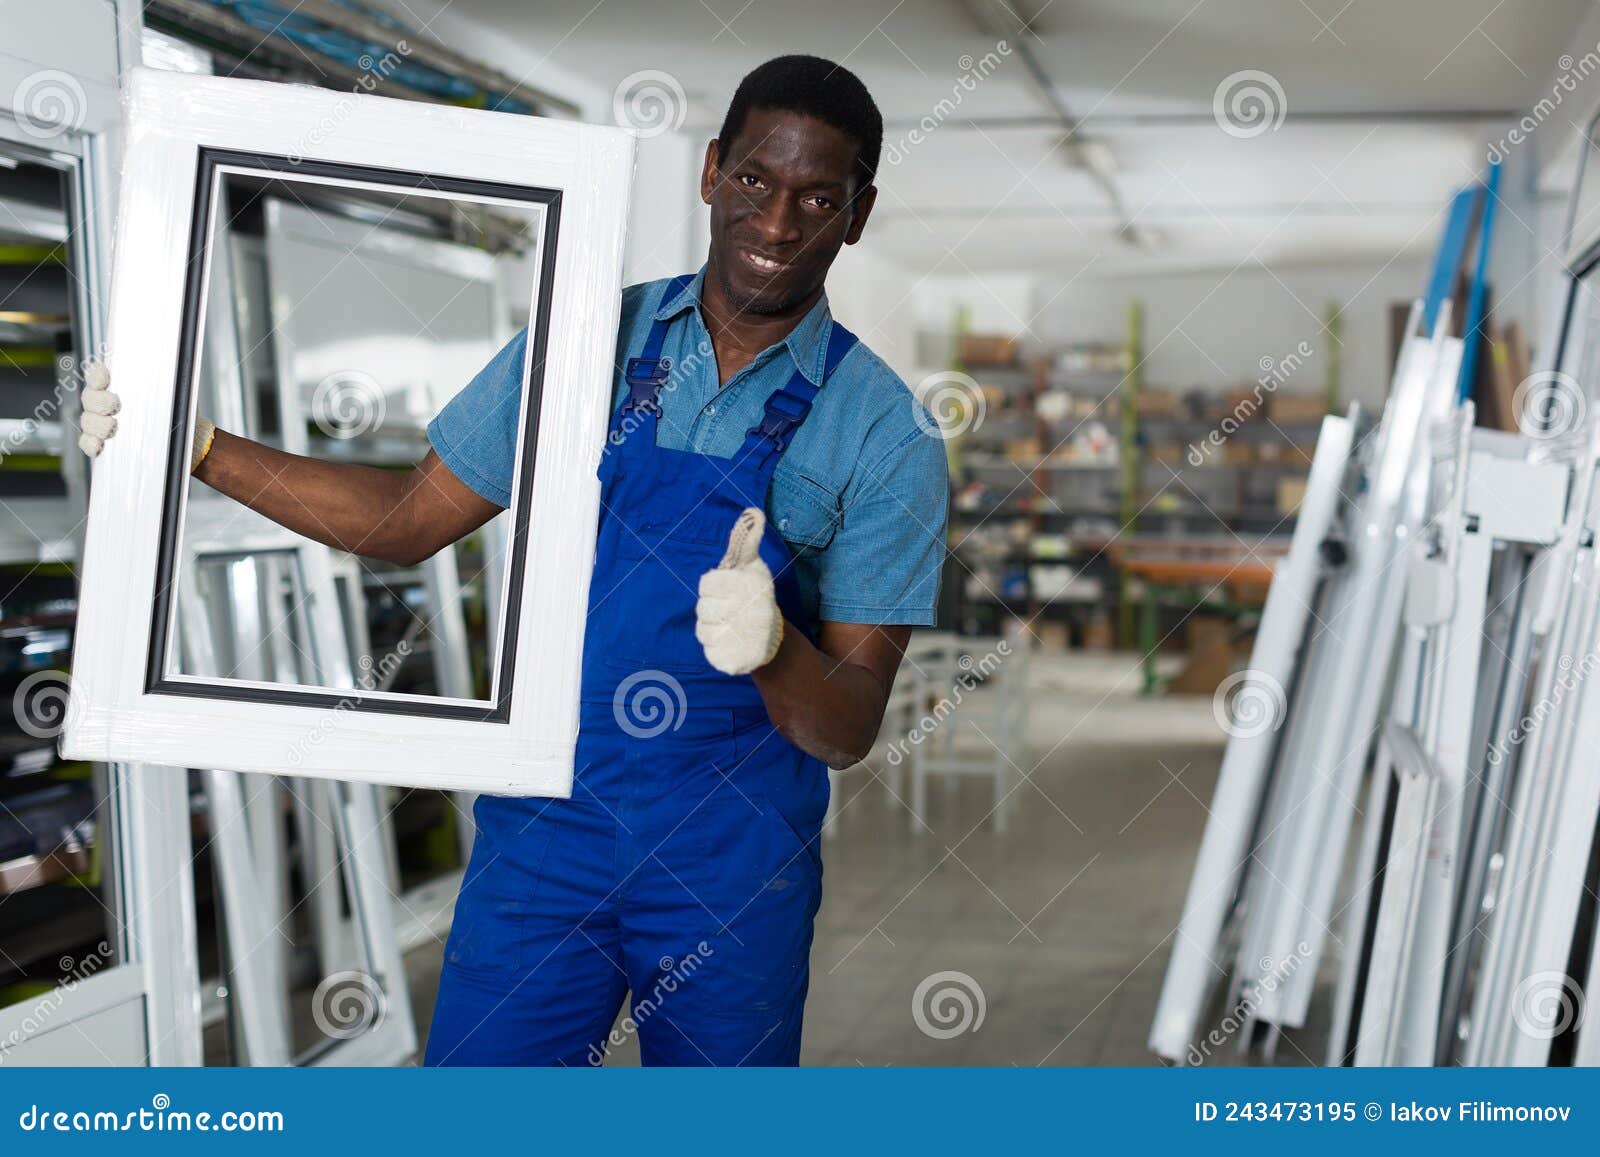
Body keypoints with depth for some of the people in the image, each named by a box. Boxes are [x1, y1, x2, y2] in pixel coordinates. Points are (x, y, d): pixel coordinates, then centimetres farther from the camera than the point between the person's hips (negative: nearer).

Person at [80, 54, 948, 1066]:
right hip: (540, 831, 2)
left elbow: (849, 733, -10)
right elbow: (409, 519, 10)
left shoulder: (887, 435, -7)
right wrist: (193, 444, 3)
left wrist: (774, 645, -32)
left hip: (734, 870, -1)